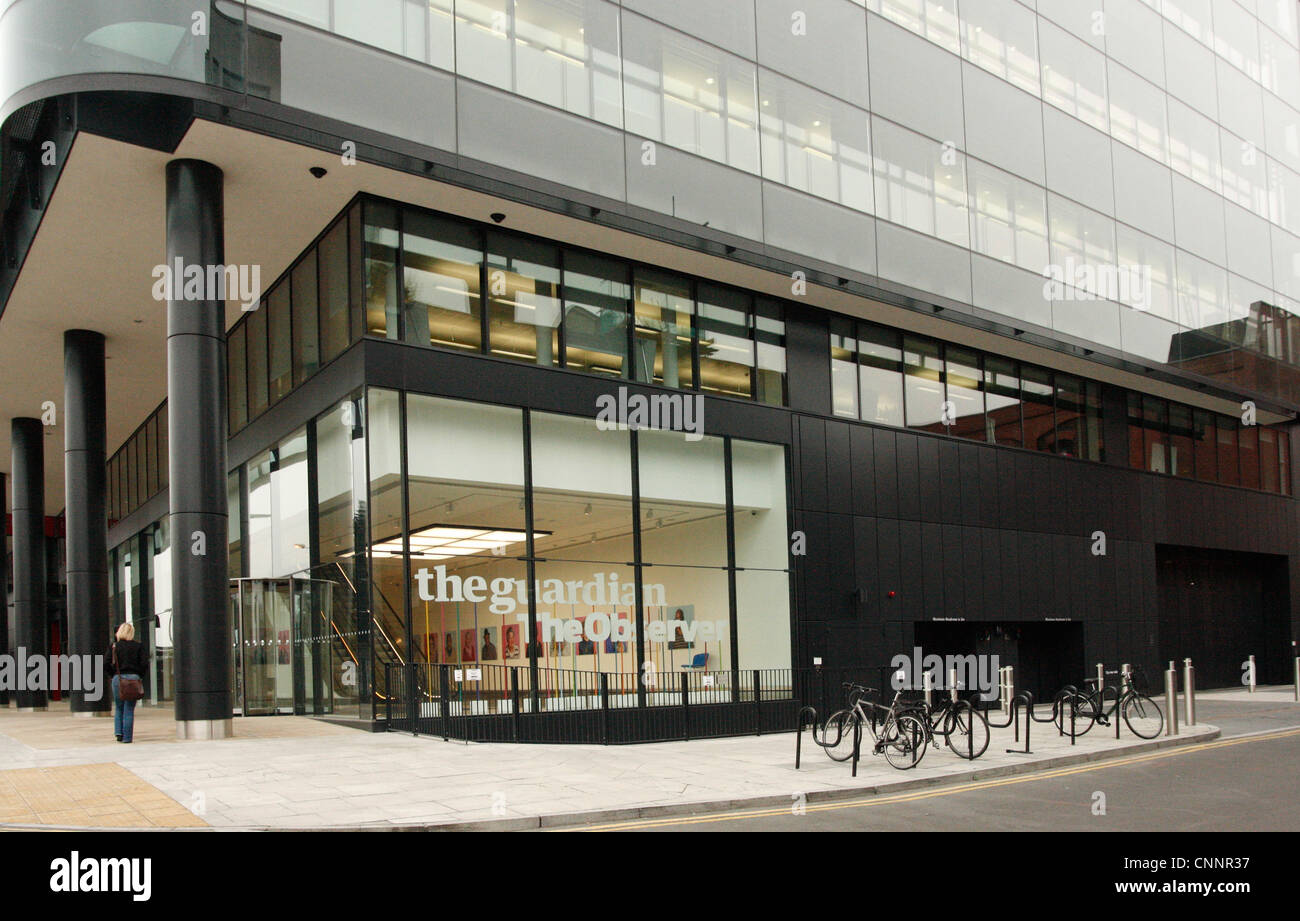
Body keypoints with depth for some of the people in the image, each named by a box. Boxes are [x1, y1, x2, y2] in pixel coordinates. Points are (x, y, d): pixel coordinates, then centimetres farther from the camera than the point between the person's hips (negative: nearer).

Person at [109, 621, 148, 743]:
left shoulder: (114, 646, 1)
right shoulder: (138, 646, 1)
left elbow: (107, 664, -7)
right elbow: (145, 664, -4)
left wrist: (114, 674, 6)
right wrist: (137, 675, 8)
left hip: (118, 678, 0)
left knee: (119, 708, 15)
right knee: (129, 709, 3)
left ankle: (118, 732, 1)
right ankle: (127, 737, 1)